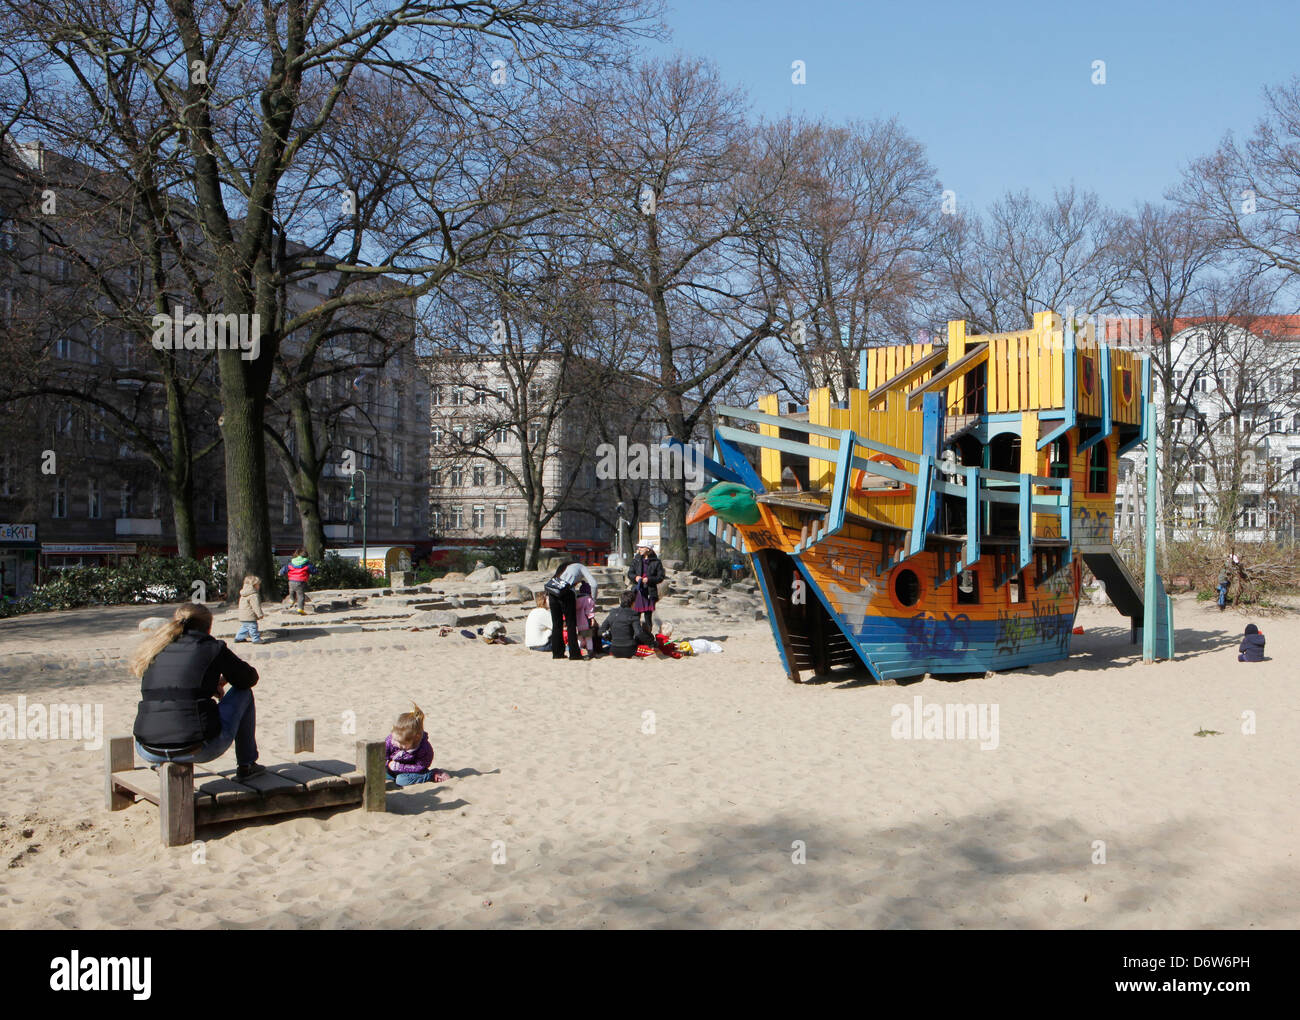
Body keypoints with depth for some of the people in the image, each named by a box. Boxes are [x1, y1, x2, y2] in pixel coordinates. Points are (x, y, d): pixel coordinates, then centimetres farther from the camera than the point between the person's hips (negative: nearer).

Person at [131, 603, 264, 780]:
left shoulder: (153, 649, 12)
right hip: (199, 750, -5)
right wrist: (222, 680, 36)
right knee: (243, 692, 21)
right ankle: (246, 765, 27)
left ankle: (162, 765, 32)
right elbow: (250, 678, 16)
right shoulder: (213, 648, 1)